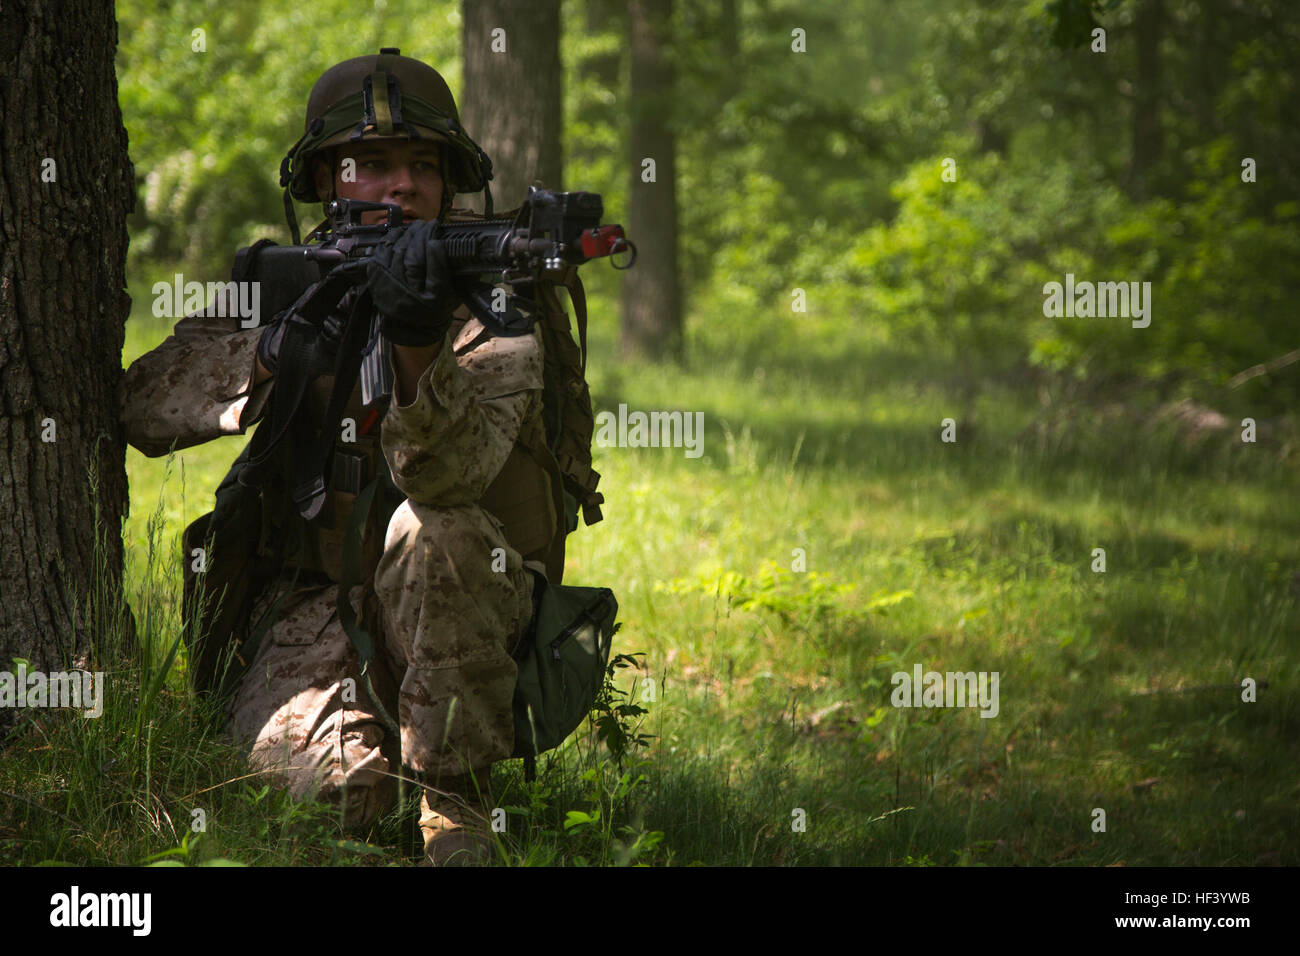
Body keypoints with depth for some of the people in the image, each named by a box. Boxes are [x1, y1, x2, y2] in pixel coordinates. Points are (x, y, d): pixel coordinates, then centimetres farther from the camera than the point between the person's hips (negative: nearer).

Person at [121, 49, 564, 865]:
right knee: (336, 782, -31)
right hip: (309, 619, 0)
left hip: (449, 619, 0)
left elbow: (449, 473, -28)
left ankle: (457, 812, -23)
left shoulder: (489, 312, -8)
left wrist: (418, 342, -48)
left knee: (437, 528, -36)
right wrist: (272, 349, -26)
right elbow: (145, 406, -8)